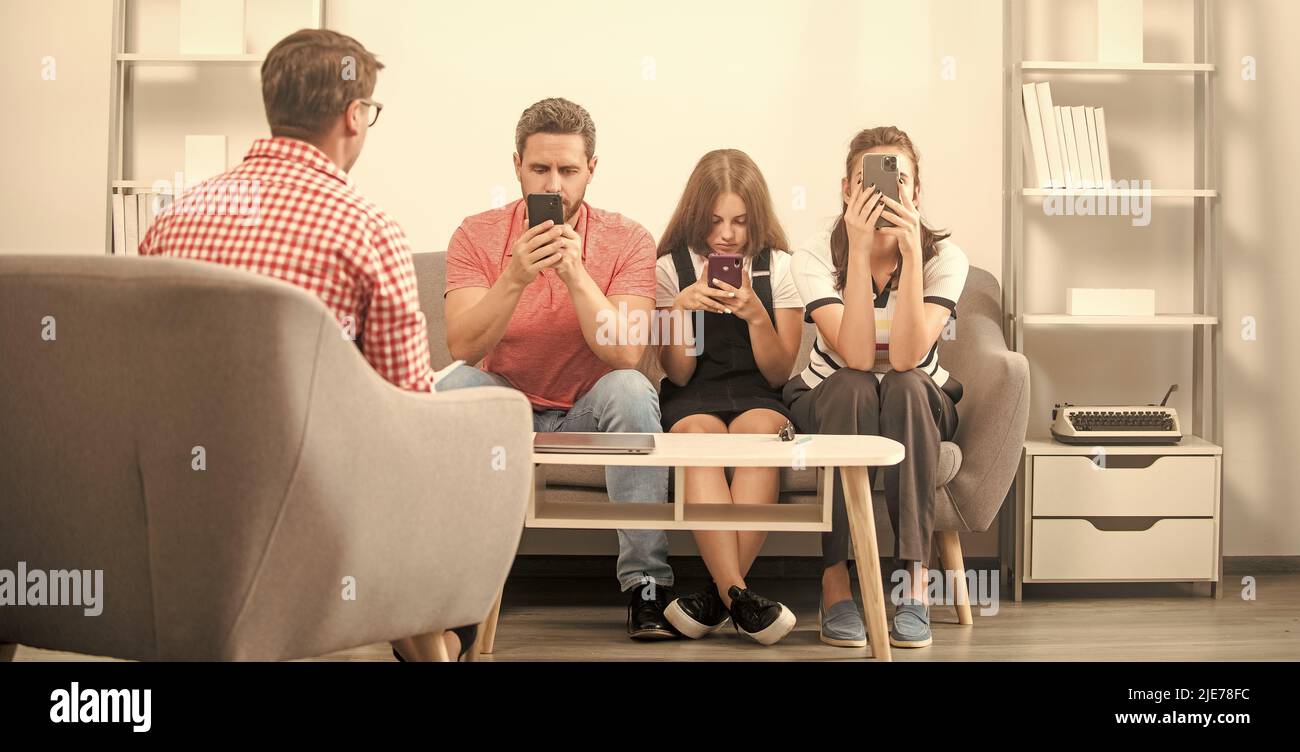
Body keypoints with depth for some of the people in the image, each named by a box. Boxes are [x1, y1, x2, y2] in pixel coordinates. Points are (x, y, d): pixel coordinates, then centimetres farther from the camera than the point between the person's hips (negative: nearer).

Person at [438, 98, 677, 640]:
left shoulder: (627, 241, -9)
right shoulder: (477, 236, -7)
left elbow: (626, 355, -22)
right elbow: (463, 346, -20)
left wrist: (575, 273, -32)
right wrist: (515, 277, -34)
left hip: (588, 412, 0)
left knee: (632, 389, -31)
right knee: (457, 386, -30)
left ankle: (646, 583, -23)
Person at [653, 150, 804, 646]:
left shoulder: (778, 265, 7)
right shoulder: (671, 268, 6)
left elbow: (778, 373, 3)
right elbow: (679, 374, 2)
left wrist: (755, 313, -14)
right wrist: (682, 307, -15)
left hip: (758, 395, 0)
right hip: (693, 398, 0)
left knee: (759, 429, -36)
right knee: (698, 434, -36)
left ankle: (718, 595, -37)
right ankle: (737, 594, -44)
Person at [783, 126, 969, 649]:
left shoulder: (944, 258, -14)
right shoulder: (816, 256, -16)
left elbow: (906, 358, -29)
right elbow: (857, 357, -29)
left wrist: (911, 252, -33)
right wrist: (860, 251, -33)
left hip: (919, 408, 1)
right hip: (830, 406, -1)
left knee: (905, 386, -34)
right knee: (854, 388, -35)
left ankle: (914, 582, -34)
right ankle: (834, 581, -32)